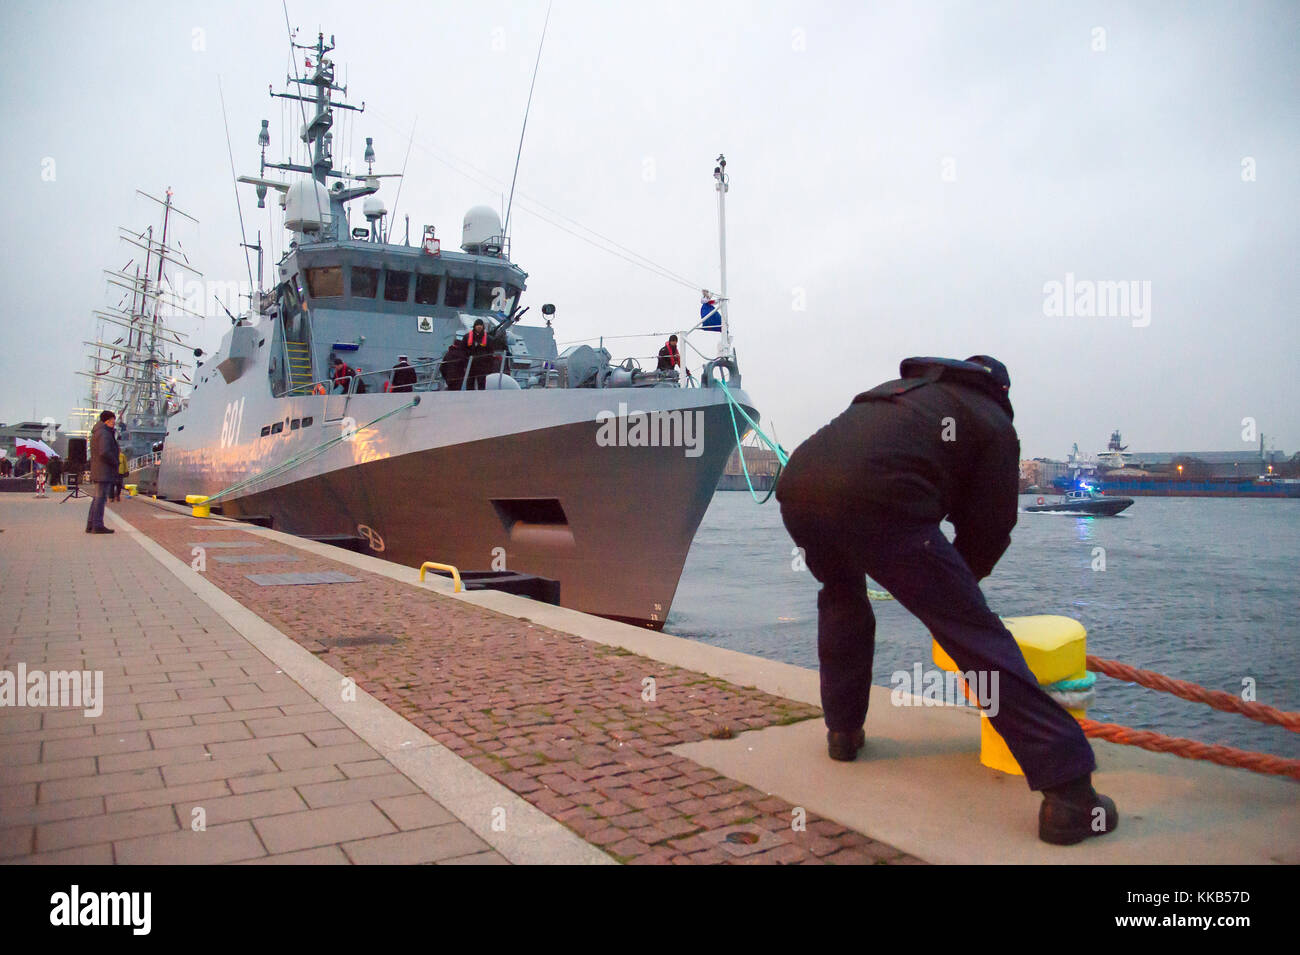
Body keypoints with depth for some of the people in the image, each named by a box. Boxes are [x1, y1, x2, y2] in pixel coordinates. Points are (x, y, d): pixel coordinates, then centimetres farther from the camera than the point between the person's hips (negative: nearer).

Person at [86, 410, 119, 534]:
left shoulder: (96, 433, 20)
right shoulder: (104, 433, -13)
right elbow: (104, 452, -24)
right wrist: (115, 462, -12)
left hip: (97, 471, 10)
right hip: (104, 472, -10)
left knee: (97, 498, 14)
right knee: (101, 497, -8)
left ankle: (90, 525, 17)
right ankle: (98, 526, -8)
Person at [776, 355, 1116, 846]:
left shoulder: (895, 389, 38)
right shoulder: (994, 423, 22)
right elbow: (990, 525, 20)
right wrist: (954, 583, 38)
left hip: (795, 484, 6)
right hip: (877, 502, -6)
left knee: (841, 598, 34)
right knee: (976, 634, 2)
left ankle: (843, 730, 38)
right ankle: (1068, 792, 0)